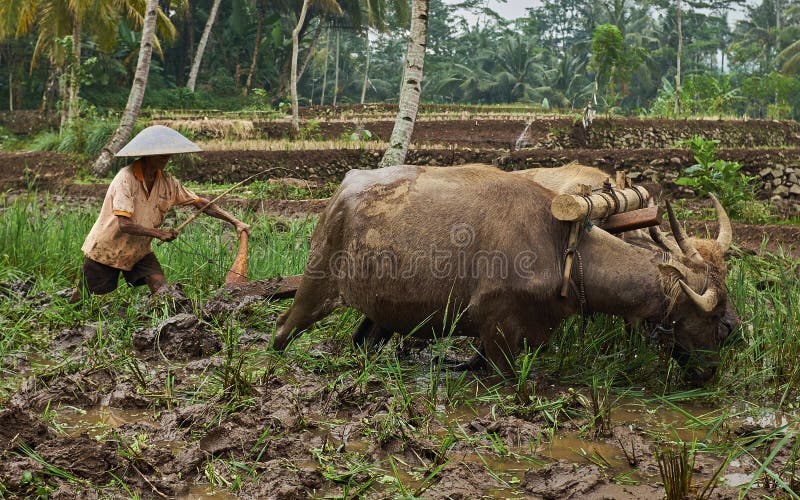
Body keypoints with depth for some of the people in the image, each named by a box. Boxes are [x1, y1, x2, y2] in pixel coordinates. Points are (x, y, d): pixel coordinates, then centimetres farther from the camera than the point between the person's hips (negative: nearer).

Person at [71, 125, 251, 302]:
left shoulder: (167, 182, -6)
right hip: (106, 249, -5)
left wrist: (235, 221, -10)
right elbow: (124, 224, -30)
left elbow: (200, 203, -3)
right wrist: (158, 233, -29)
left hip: (139, 251, 5)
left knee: (162, 290, -17)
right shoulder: (126, 179, -24)